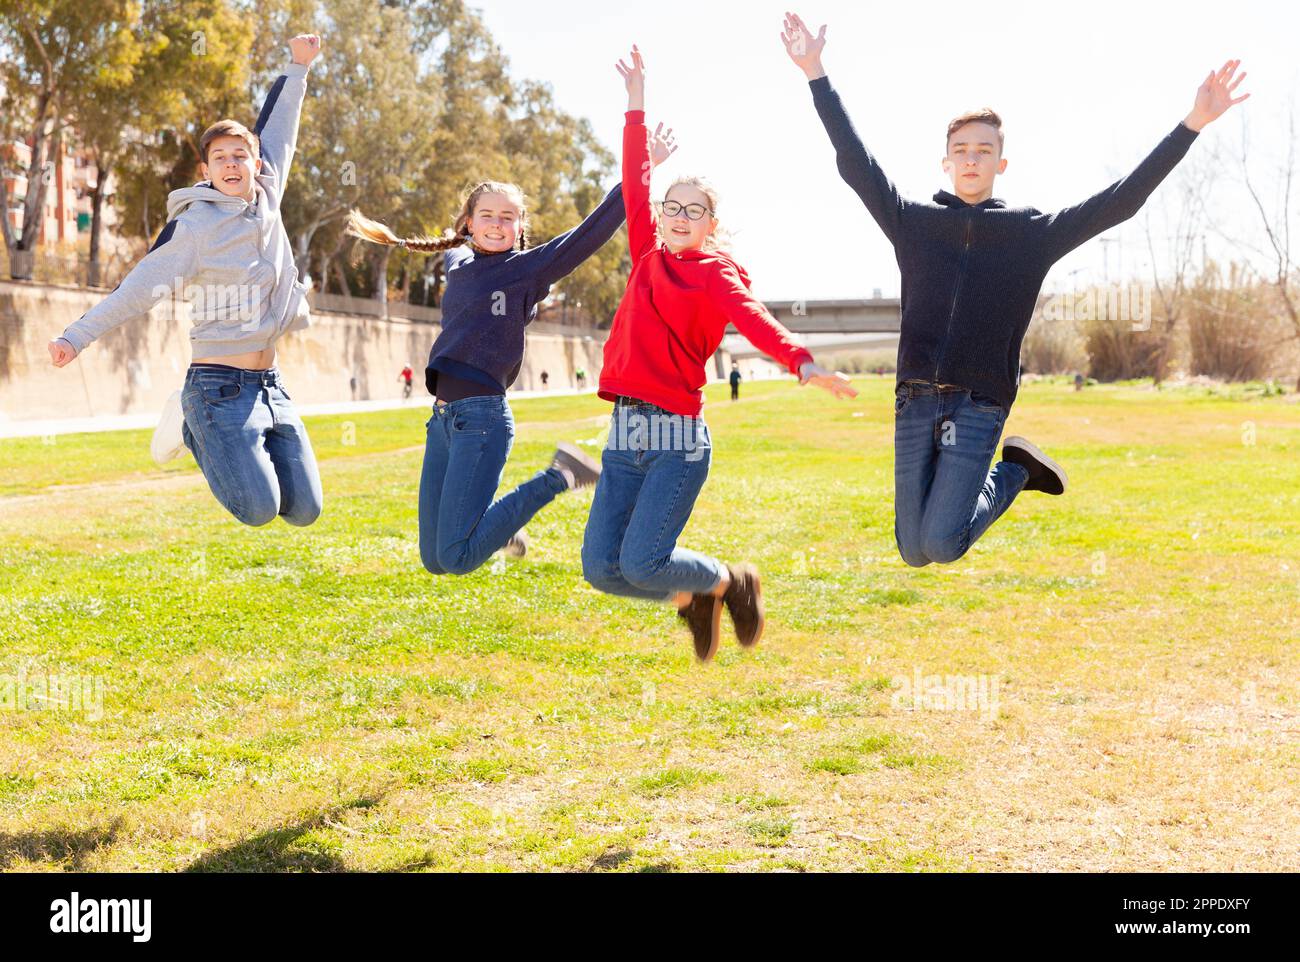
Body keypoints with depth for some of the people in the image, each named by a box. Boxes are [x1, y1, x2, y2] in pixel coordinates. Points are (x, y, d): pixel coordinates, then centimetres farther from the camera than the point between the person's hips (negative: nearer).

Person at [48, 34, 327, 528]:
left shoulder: (267, 198, 7)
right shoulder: (194, 226, -10)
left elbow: (276, 130, 20)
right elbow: (139, 288, -12)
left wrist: (297, 68, 27)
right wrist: (78, 336, -18)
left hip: (271, 385, 6)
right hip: (220, 388, -6)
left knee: (304, 509, 3)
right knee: (259, 508, -16)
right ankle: (194, 430, 12)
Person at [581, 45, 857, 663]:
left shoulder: (714, 271, -1)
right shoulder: (649, 255, 13)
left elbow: (752, 318, -19)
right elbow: (634, 185, 17)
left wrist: (803, 364, -38)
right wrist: (637, 103, 16)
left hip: (678, 437, -5)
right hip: (624, 433, 6)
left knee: (642, 562, -14)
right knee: (600, 566, -1)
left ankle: (727, 582, 17)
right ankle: (691, 597, 25)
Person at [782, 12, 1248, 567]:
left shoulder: (1032, 232, 5)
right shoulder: (914, 222, 8)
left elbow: (1120, 200, 2)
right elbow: (854, 161, 6)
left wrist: (1194, 123, -4)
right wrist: (816, 74, 1)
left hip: (979, 407, -2)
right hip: (915, 401, 3)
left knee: (941, 545, -14)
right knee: (913, 552, 4)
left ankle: (1014, 470, 13)